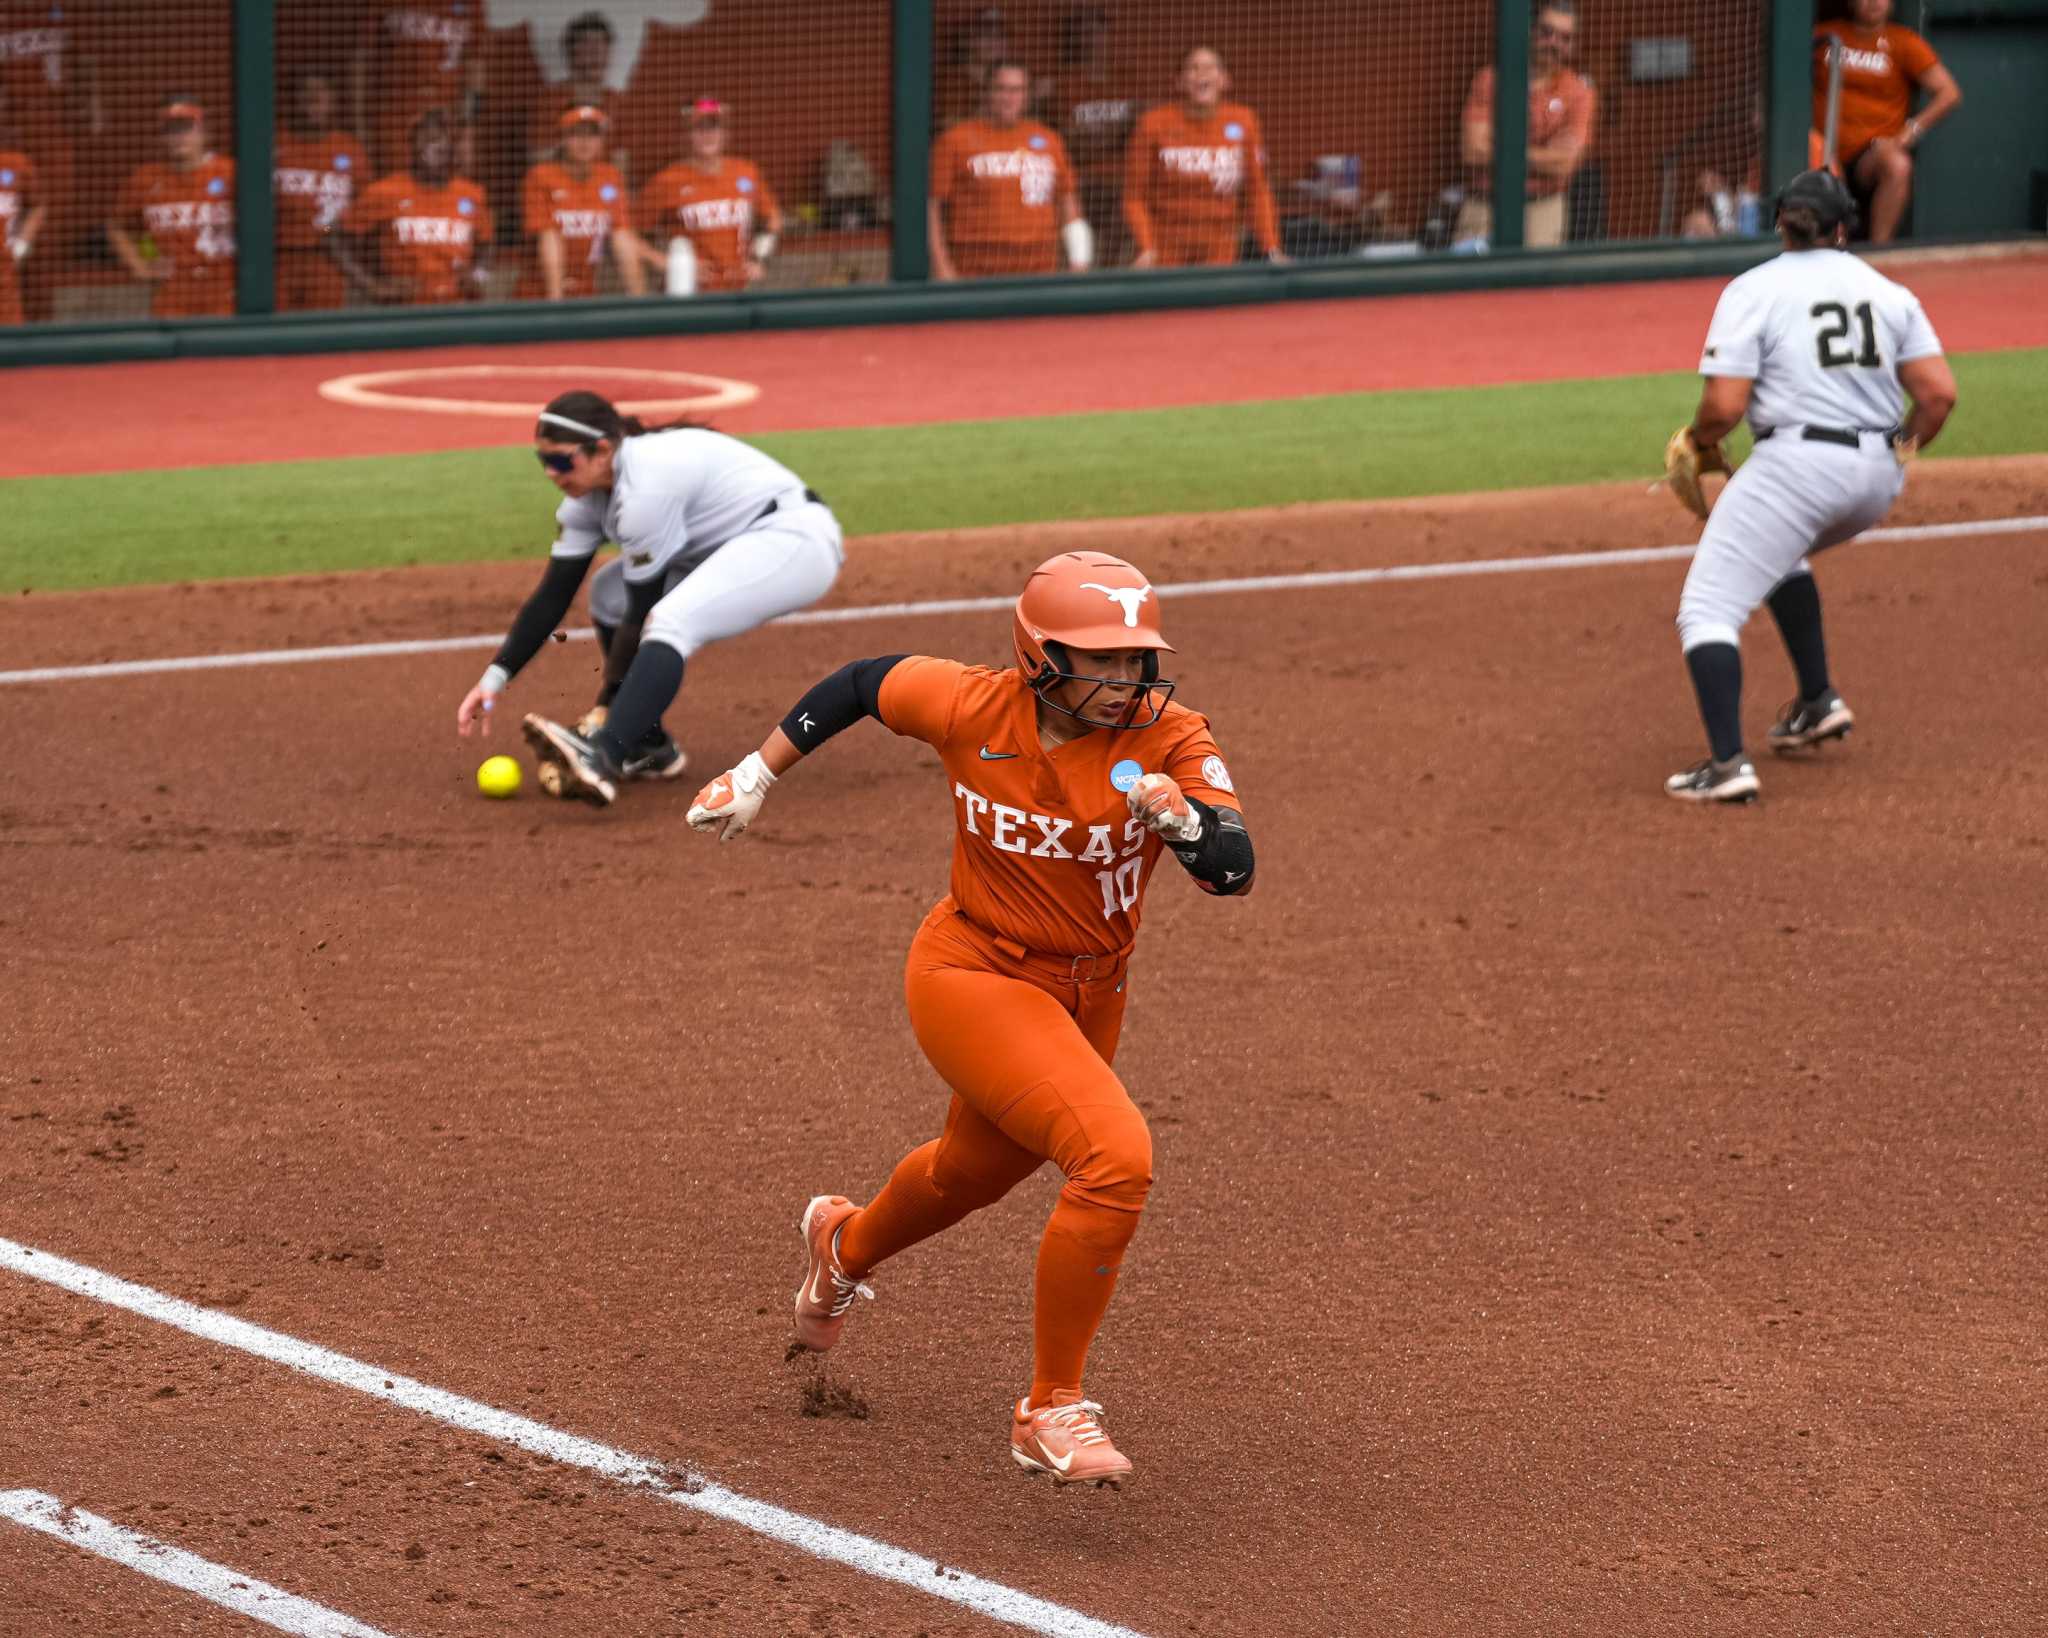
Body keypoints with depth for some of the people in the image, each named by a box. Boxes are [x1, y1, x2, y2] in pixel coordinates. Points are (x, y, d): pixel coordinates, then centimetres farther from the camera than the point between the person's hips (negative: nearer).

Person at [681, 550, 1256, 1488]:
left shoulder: (1168, 738, -17)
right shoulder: (972, 708, -18)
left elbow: (1233, 874, -25)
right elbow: (863, 683, 1)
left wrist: (1181, 818, -46)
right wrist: (756, 776, 6)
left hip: (1087, 996, 5)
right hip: (973, 979, -5)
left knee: (975, 1172, 28)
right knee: (1117, 1158, -25)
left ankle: (846, 1244, 64)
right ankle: (1051, 1412, -12)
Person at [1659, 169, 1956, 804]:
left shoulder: (1752, 291, -2)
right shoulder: (1888, 291, 11)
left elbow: (1724, 406, -10)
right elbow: (1939, 393, 5)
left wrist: (1698, 437, 11)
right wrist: (1902, 452, 21)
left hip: (1798, 462, -6)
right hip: (1878, 477, 6)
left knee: (1707, 609, -3)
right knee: (1777, 550, 35)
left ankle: (1727, 763, -21)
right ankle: (1818, 703, 29)